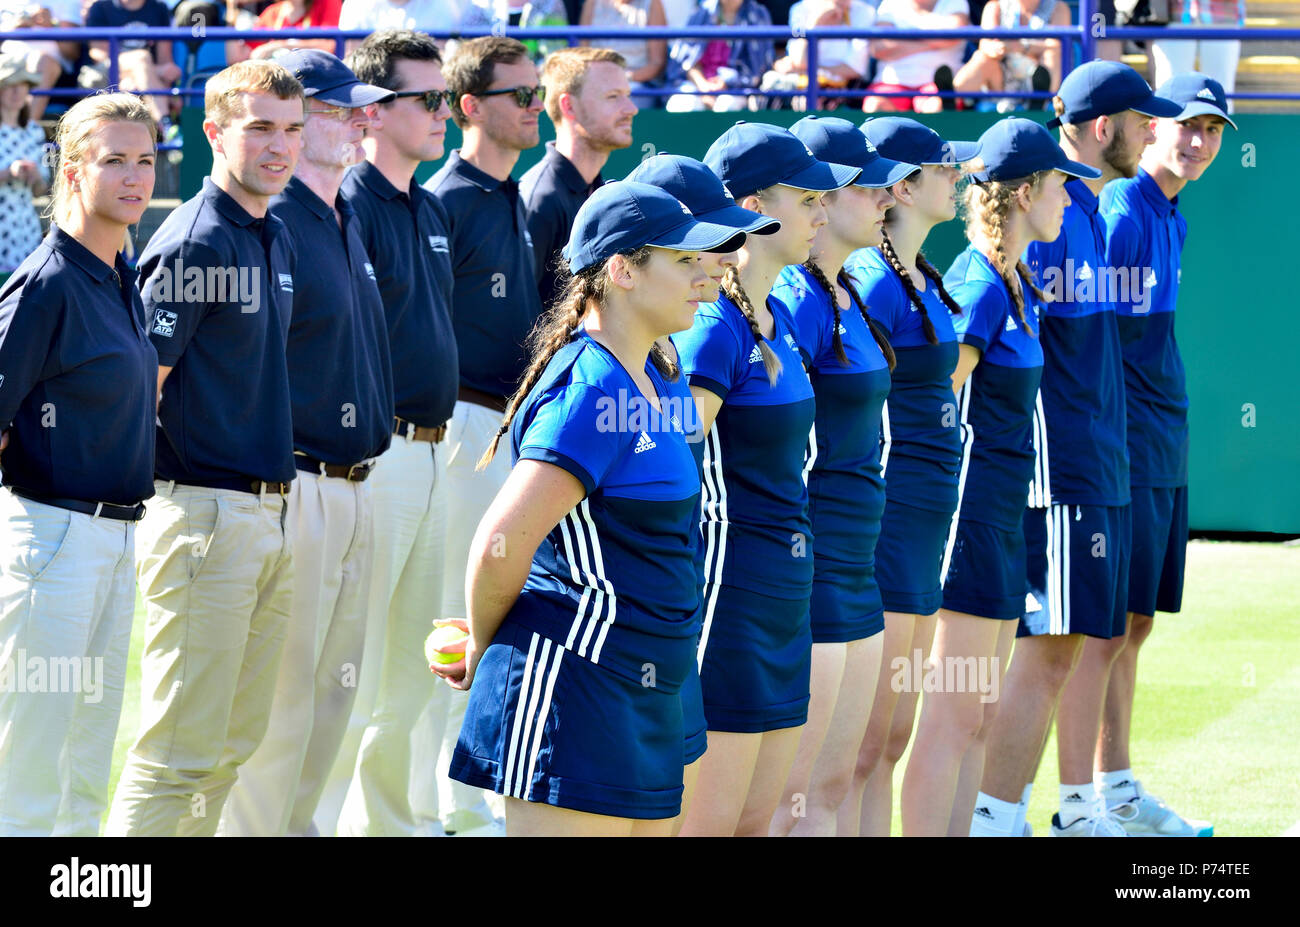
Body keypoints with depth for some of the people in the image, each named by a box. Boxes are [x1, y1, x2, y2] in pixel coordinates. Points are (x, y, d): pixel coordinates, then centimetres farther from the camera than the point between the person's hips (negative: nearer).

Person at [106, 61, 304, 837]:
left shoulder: (276, 239, 14)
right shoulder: (194, 243, -13)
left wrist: (275, 506, 18)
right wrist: (141, 501, -12)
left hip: (269, 510, 9)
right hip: (206, 515, -9)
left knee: (235, 743, 13)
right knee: (179, 749, -7)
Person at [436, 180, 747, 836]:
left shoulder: (653, 381, 14)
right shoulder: (591, 389, -16)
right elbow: (502, 542, -21)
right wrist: (482, 651, -4)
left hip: (642, 699, 9)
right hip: (573, 682, -9)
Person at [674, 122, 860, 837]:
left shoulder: (778, 321, 13)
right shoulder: (713, 328, -15)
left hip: (784, 594, 9)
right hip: (730, 591, -9)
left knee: (756, 819, 11)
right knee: (709, 825, -7)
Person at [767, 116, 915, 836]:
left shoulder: (846, 294, 13)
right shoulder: (796, 300, -16)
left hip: (854, 576, 10)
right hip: (808, 572, -10)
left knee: (831, 786, 13)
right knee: (789, 792, -5)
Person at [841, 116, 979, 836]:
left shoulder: (919, 277, 14)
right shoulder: (876, 282, -14)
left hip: (921, 529, 10)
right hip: (886, 525, -10)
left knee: (890, 743, 13)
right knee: (861, 749, -7)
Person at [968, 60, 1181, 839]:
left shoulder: (1093, 209, 15)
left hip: (1103, 464, 10)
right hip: (1059, 462, -10)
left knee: (1102, 636, 14)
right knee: (1054, 644, -9)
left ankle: (1080, 808, 23)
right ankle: (995, 817, -5)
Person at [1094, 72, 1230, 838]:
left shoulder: (1173, 219, 16)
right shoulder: (1122, 212, -12)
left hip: (1166, 450, 9)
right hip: (1125, 449, -9)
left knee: (1136, 622, 12)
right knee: (1116, 622, -7)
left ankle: (1117, 788, 17)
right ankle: (1105, 797, -3)